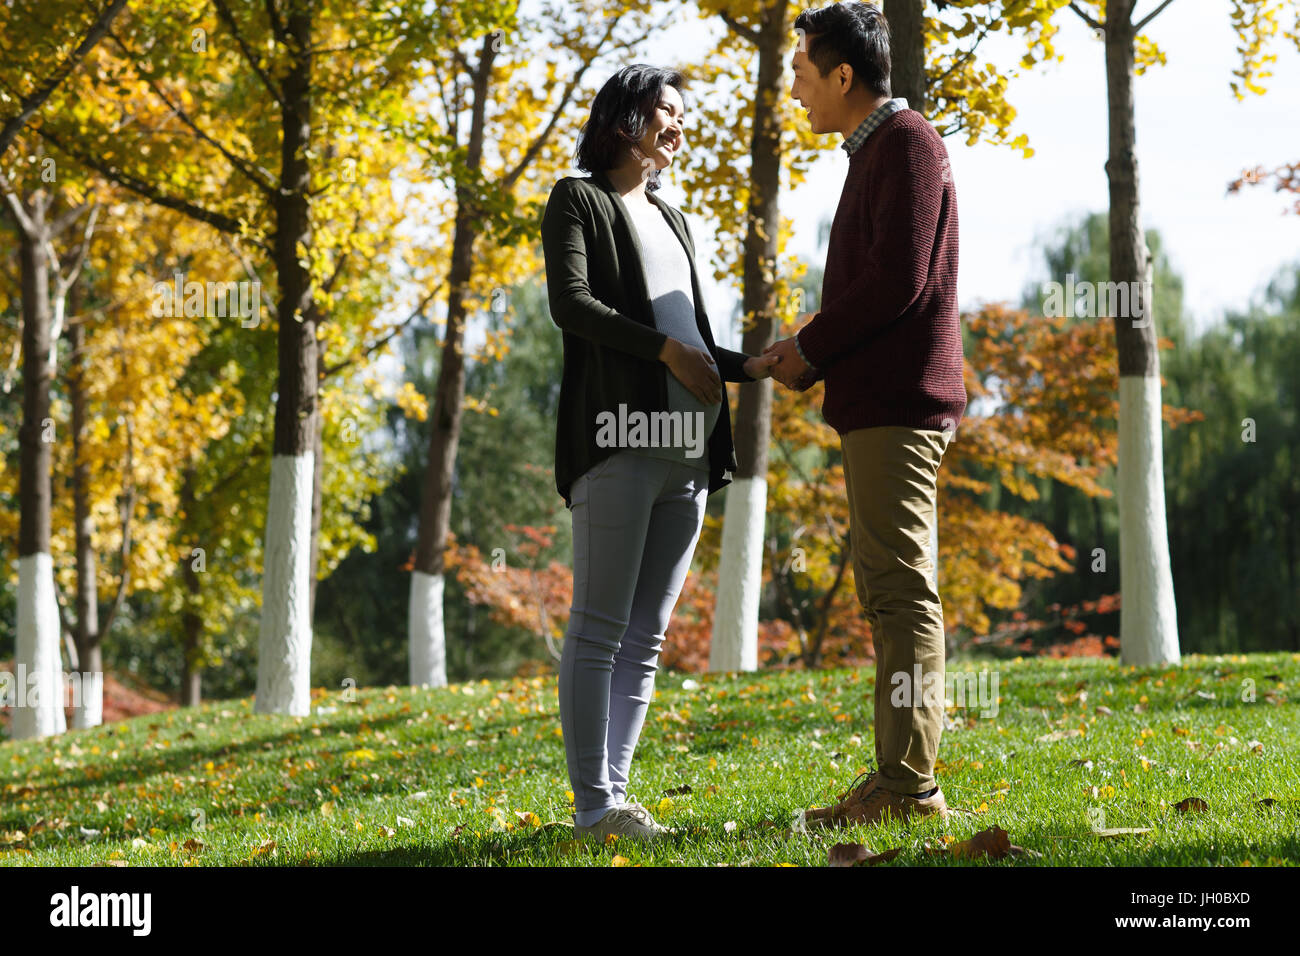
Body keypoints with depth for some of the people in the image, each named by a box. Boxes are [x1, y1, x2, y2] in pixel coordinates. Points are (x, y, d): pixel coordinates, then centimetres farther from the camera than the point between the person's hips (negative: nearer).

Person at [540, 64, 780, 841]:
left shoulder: (672, 220, 26)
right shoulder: (578, 201, 5)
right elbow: (570, 302, -10)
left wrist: (748, 367, 8)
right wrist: (667, 349, -14)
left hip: (685, 443, 8)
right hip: (618, 430, -8)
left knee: (648, 634, 5)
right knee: (600, 628, -9)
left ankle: (615, 793, 7)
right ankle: (594, 806, -9)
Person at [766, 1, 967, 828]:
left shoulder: (907, 142, -8)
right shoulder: (876, 150, 22)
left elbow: (898, 281, -18)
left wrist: (811, 348, -8)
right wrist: (813, 356, 12)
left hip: (899, 404, -10)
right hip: (875, 403, 10)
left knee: (902, 590, -11)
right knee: (889, 592, 9)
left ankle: (910, 784, -12)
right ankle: (897, 781, 12)